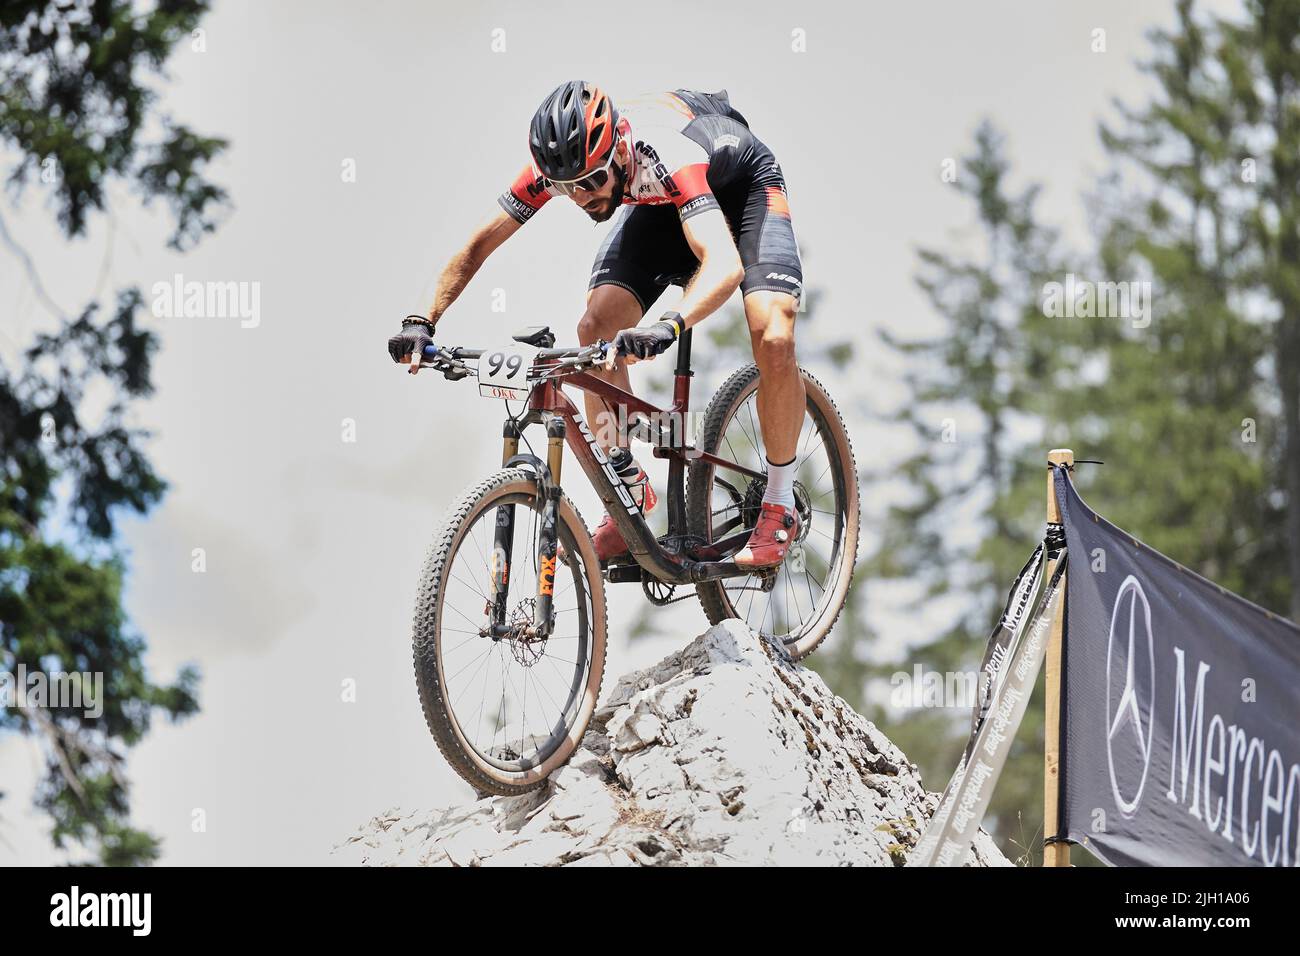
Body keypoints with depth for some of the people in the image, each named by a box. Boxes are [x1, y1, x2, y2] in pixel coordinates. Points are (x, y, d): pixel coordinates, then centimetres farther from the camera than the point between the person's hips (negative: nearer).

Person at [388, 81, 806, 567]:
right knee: (595, 330, -16)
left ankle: (779, 506, -8)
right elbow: (479, 245, -17)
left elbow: (724, 265, -56)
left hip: (741, 185, -5)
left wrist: (668, 325, -72)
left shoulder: (665, 154, -44)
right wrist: (422, 323, -29)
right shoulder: (559, 162, -28)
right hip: (658, 204, 5)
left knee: (772, 339, -26)